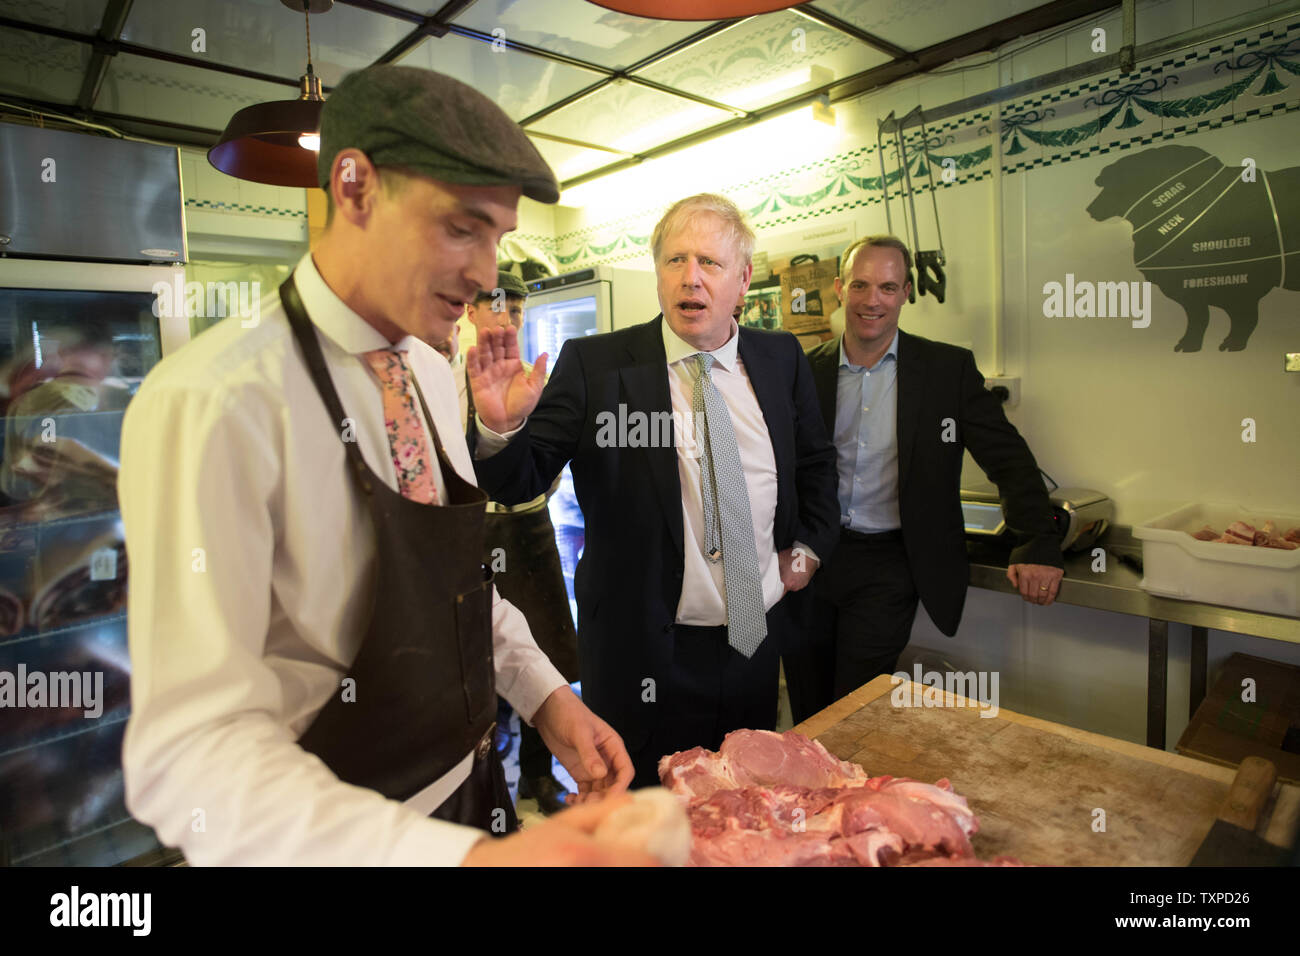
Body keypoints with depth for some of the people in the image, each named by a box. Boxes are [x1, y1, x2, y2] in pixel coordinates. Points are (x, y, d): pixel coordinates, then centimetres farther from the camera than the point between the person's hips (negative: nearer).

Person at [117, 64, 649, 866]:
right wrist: (469, 855, -37)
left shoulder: (434, 376, -1)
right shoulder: (216, 403, -24)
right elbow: (191, 749, -27)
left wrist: (545, 694, -4)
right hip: (333, 833, -6)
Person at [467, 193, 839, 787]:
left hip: (756, 642, 5)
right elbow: (520, 482, -14)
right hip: (644, 657, -4)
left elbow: (816, 460, 17)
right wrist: (501, 426, -33)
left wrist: (806, 547, 8)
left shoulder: (781, 359, 2)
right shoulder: (593, 365, -11)